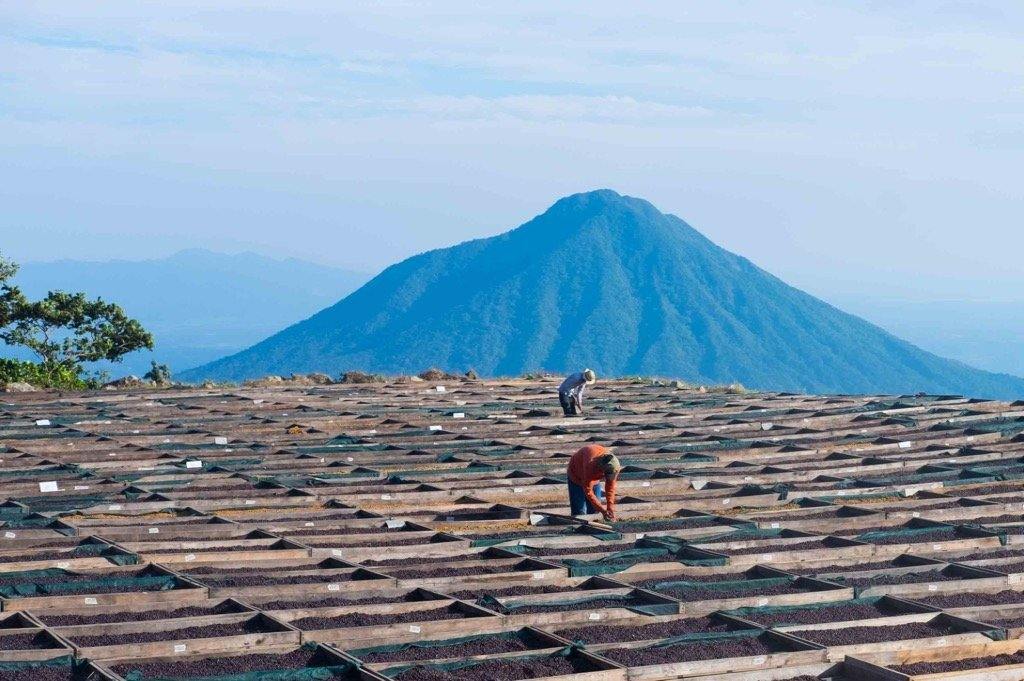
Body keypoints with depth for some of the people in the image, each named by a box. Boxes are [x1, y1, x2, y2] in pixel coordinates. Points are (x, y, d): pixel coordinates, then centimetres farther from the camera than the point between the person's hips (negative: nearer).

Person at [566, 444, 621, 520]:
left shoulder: (614, 465, -27)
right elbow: (588, 491, -35)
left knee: (594, 511, -1)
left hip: (595, 480, 5)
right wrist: (602, 510, -33)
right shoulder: (591, 463, -42)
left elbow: (610, 488, -15)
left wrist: (610, 509, -22)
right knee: (580, 512, -12)